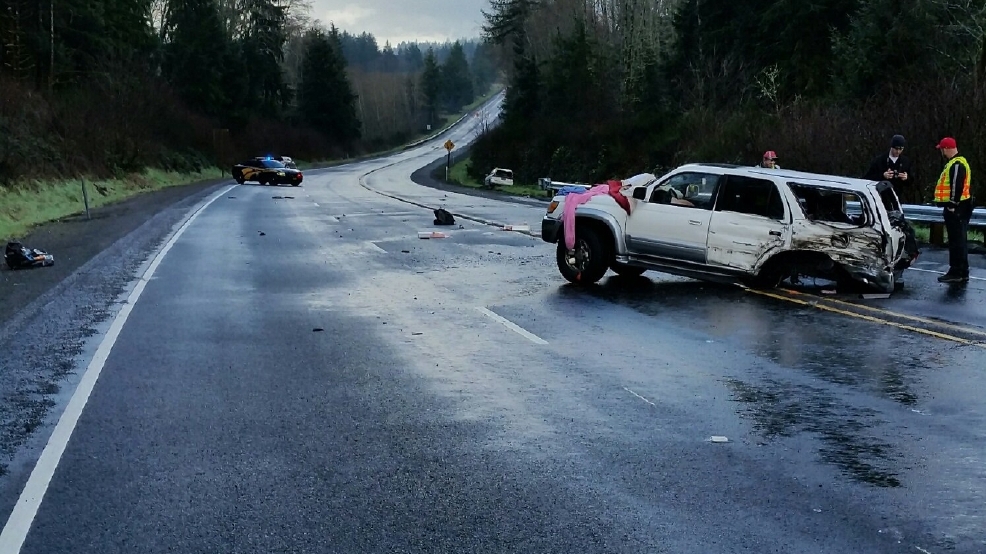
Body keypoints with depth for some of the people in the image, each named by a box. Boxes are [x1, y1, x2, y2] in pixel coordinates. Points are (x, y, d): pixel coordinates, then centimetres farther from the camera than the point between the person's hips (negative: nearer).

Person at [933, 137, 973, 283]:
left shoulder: (956, 165, -16)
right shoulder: (955, 163, 18)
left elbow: (957, 187, -23)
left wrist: (952, 205, -22)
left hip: (956, 209, -11)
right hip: (957, 208, 11)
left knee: (956, 241, -8)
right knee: (958, 241, 13)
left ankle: (956, 273, -7)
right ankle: (961, 273, 19)